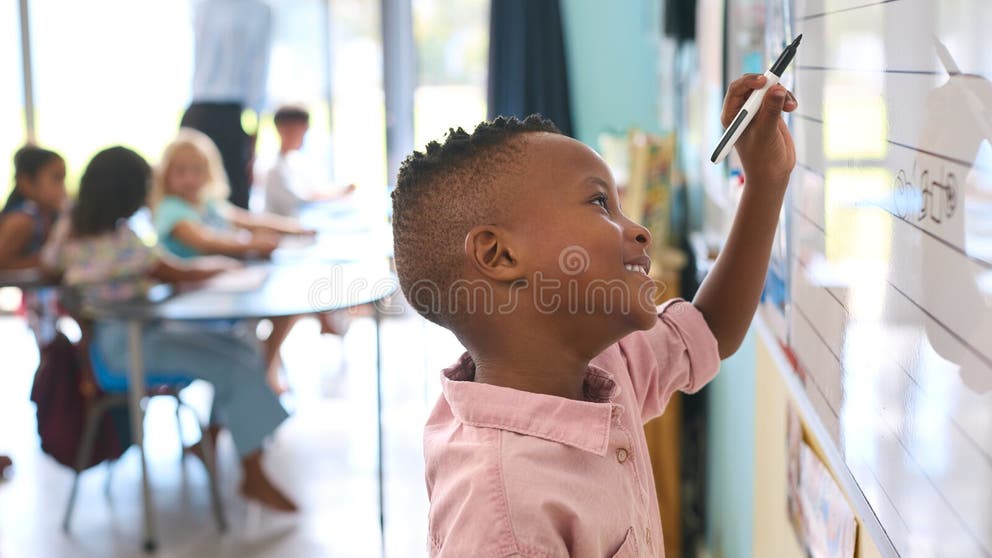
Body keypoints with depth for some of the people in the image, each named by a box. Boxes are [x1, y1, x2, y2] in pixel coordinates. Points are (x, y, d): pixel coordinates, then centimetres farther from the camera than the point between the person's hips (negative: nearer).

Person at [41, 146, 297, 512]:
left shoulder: (73, 227, 5)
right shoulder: (118, 241, -23)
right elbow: (178, 273, -19)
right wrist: (222, 265, 0)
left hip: (126, 333, 10)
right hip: (127, 343, -10)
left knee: (243, 346, 6)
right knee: (237, 368, -19)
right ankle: (254, 478, -13)